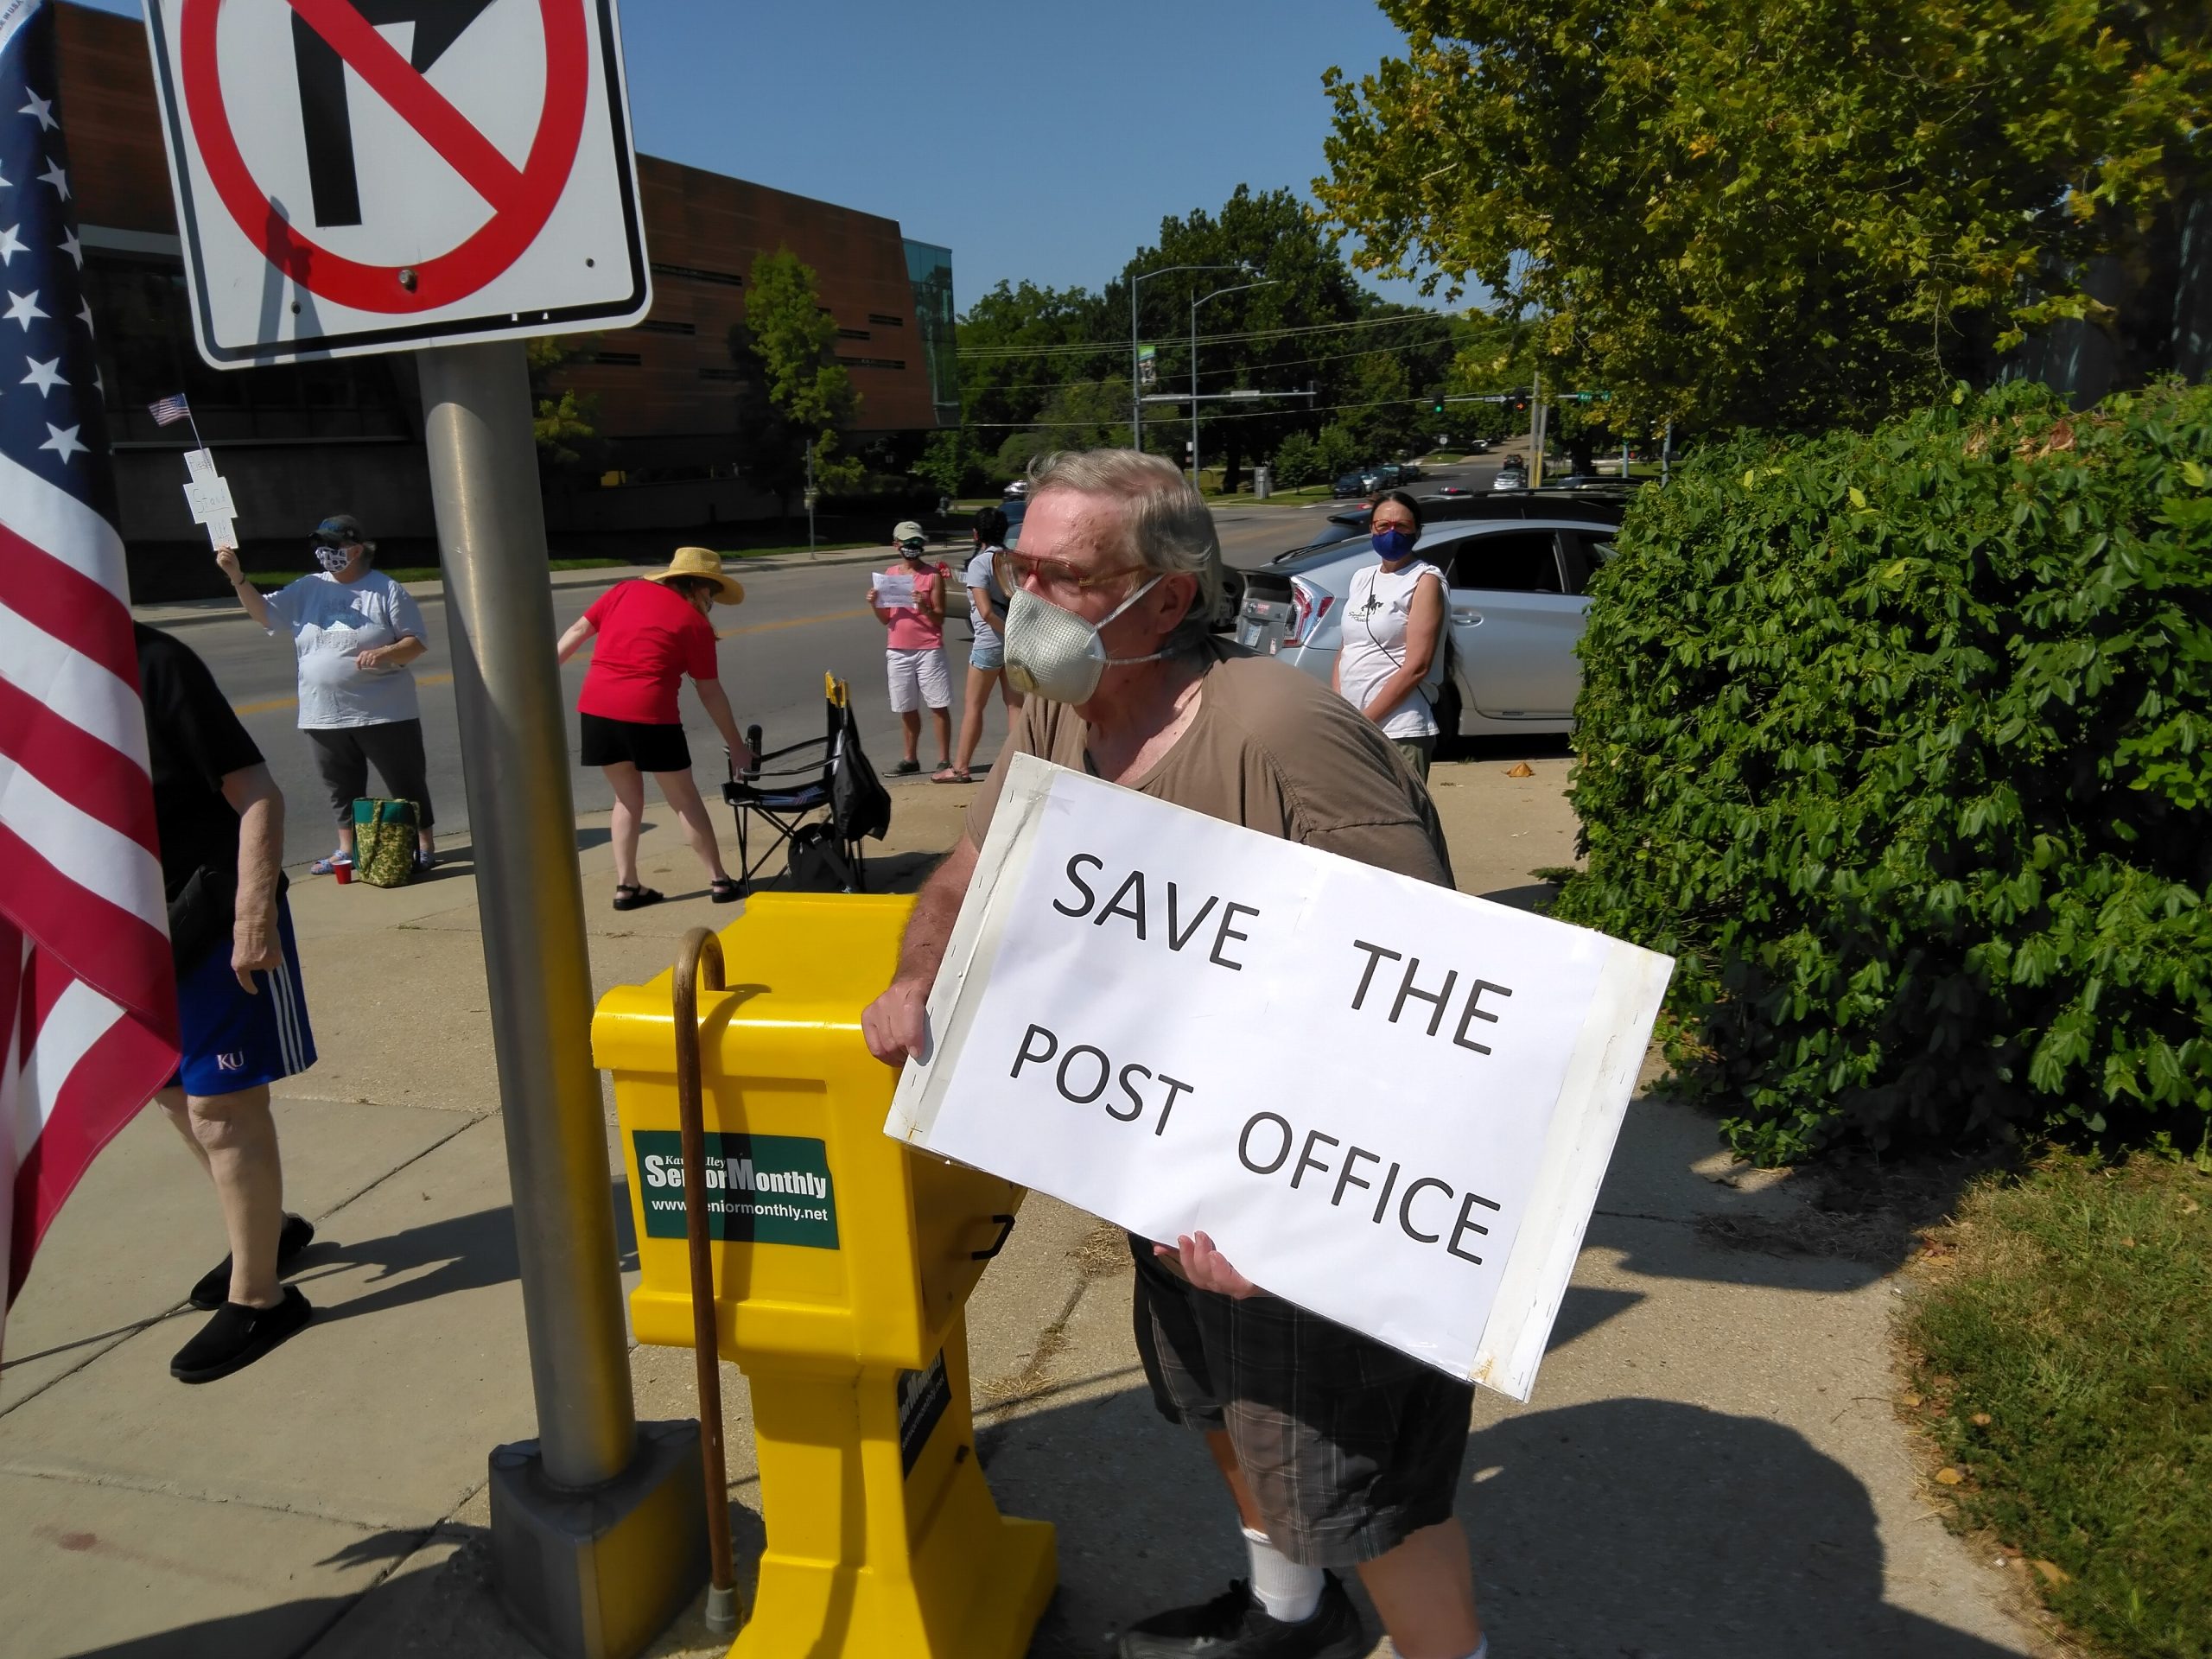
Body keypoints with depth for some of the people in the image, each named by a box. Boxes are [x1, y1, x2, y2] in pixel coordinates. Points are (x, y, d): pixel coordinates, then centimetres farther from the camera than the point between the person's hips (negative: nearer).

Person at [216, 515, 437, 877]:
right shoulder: (308, 589, 8)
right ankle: (347, 850, 25)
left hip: (384, 713, -4)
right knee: (342, 788, 13)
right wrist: (237, 578, -10)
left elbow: (417, 641, -4)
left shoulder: (387, 590, -3)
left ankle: (424, 844, 15)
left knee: (406, 782, 4)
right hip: (325, 716, 4)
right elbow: (263, 611, 5)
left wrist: (386, 653, -22)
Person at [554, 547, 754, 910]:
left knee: (627, 798, 19)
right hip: (648, 712, -4)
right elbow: (710, 692, 6)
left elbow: (579, 629, 13)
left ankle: (626, 886, 16)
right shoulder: (695, 623, 4)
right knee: (685, 799, 10)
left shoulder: (626, 590, 16)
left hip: (595, 707, 5)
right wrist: (736, 745, 13)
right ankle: (719, 881, 15)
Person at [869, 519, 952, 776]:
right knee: (906, 708, 11)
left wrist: (924, 607, -23)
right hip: (898, 651, 5)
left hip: (929, 650, -4)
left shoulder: (933, 575, -3)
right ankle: (911, 759, 21)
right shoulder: (889, 575, 10)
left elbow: (939, 618, -5)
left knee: (939, 706, -3)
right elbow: (885, 619, 13)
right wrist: (874, 604, -6)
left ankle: (944, 760, 0)